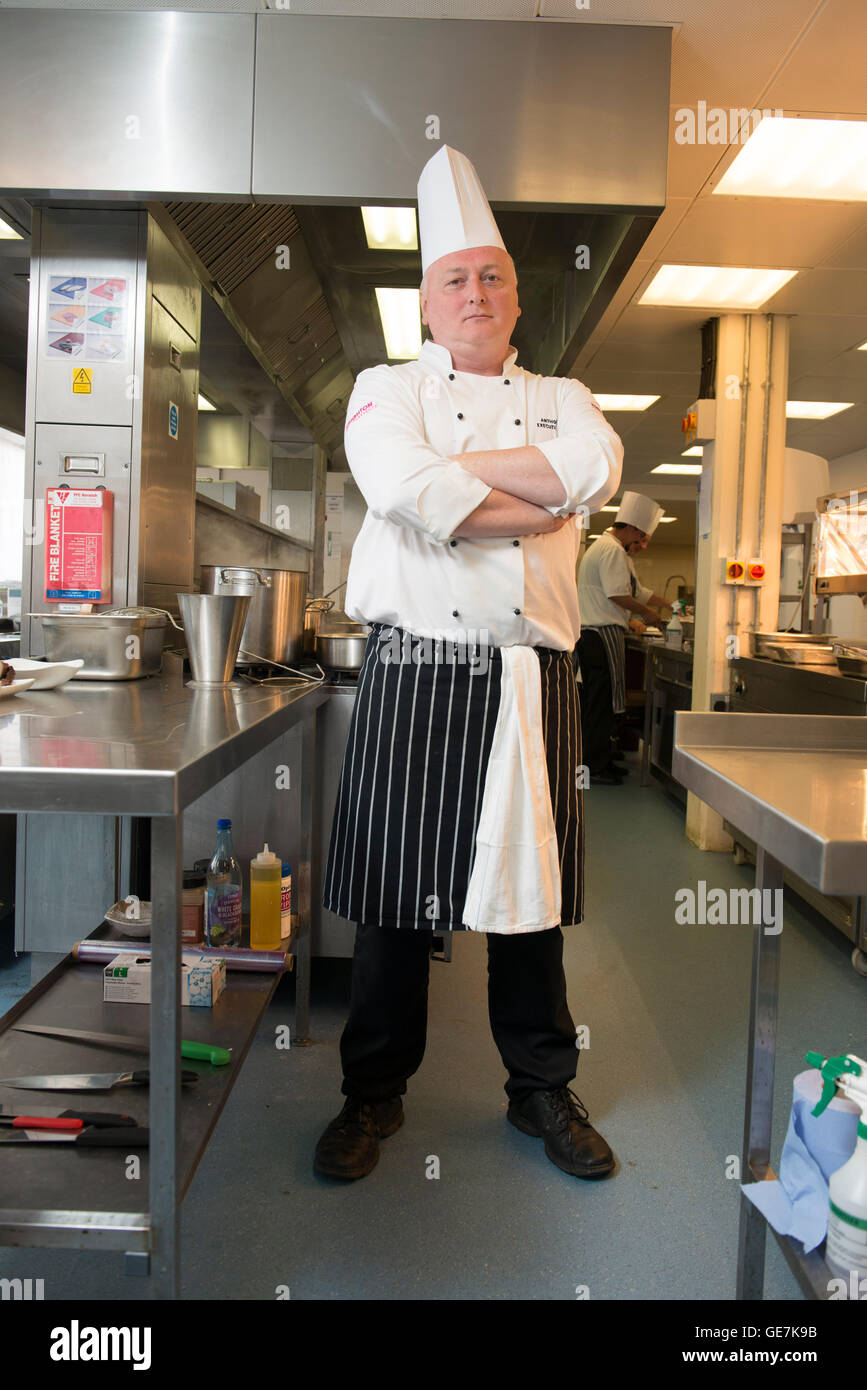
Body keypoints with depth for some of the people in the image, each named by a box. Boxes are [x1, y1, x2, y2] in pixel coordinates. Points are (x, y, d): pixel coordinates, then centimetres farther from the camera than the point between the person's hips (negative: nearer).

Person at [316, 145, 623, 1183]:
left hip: (531, 679, 2)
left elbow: (595, 468, -8)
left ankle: (542, 1089, 27)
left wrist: (458, 468, -10)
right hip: (416, 673, -2)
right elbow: (402, 484, -15)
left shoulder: (561, 398, 16)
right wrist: (536, 506, -8)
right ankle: (374, 1091, 23)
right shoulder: (387, 389, 9)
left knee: (529, 892, 9)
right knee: (393, 895, 4)